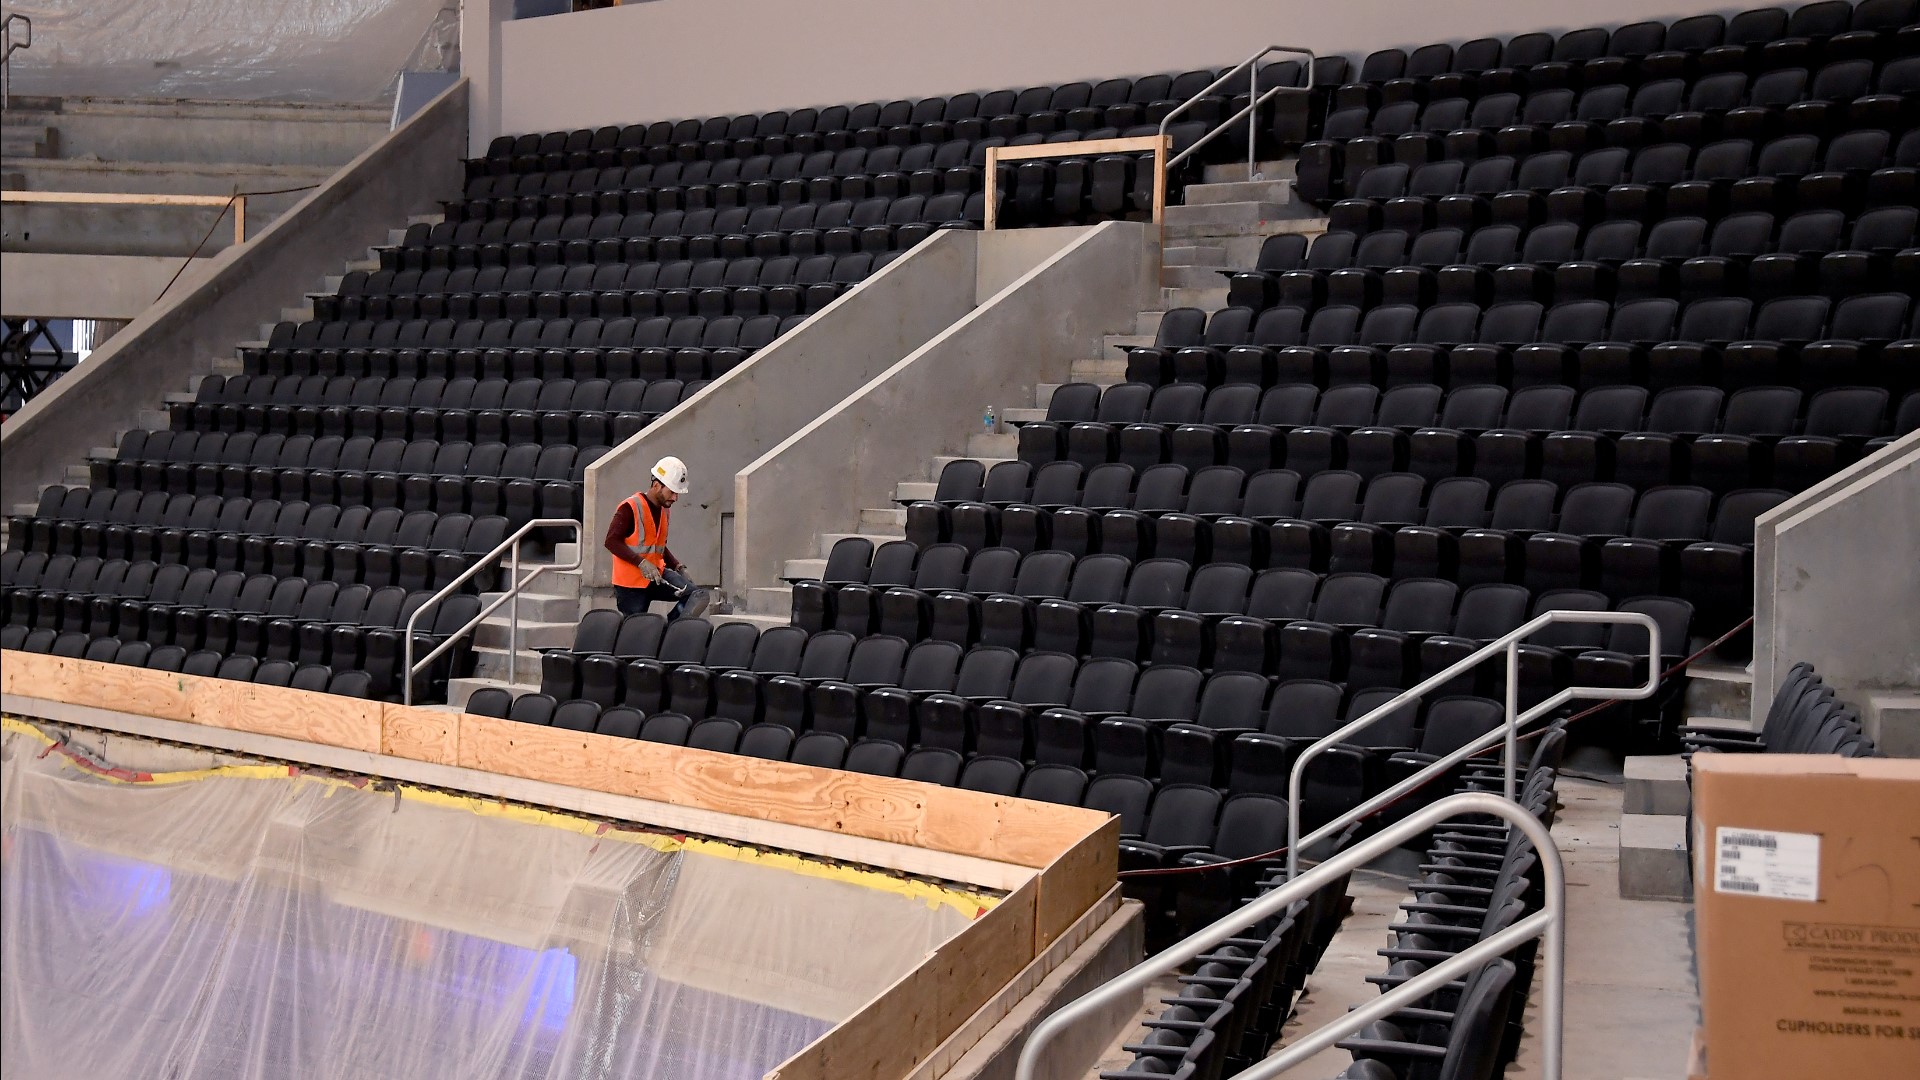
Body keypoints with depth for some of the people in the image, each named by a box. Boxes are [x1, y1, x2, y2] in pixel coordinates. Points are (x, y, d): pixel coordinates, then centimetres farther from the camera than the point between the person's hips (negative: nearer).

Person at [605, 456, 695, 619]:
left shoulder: (665, 510, 13)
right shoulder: (630, 508, -13)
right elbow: (612, 541, -19)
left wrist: (678, 566, 8)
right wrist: (641, 563, -27)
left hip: (657, 575, 6)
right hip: (630, 583, -6)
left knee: (693, 594, -18)